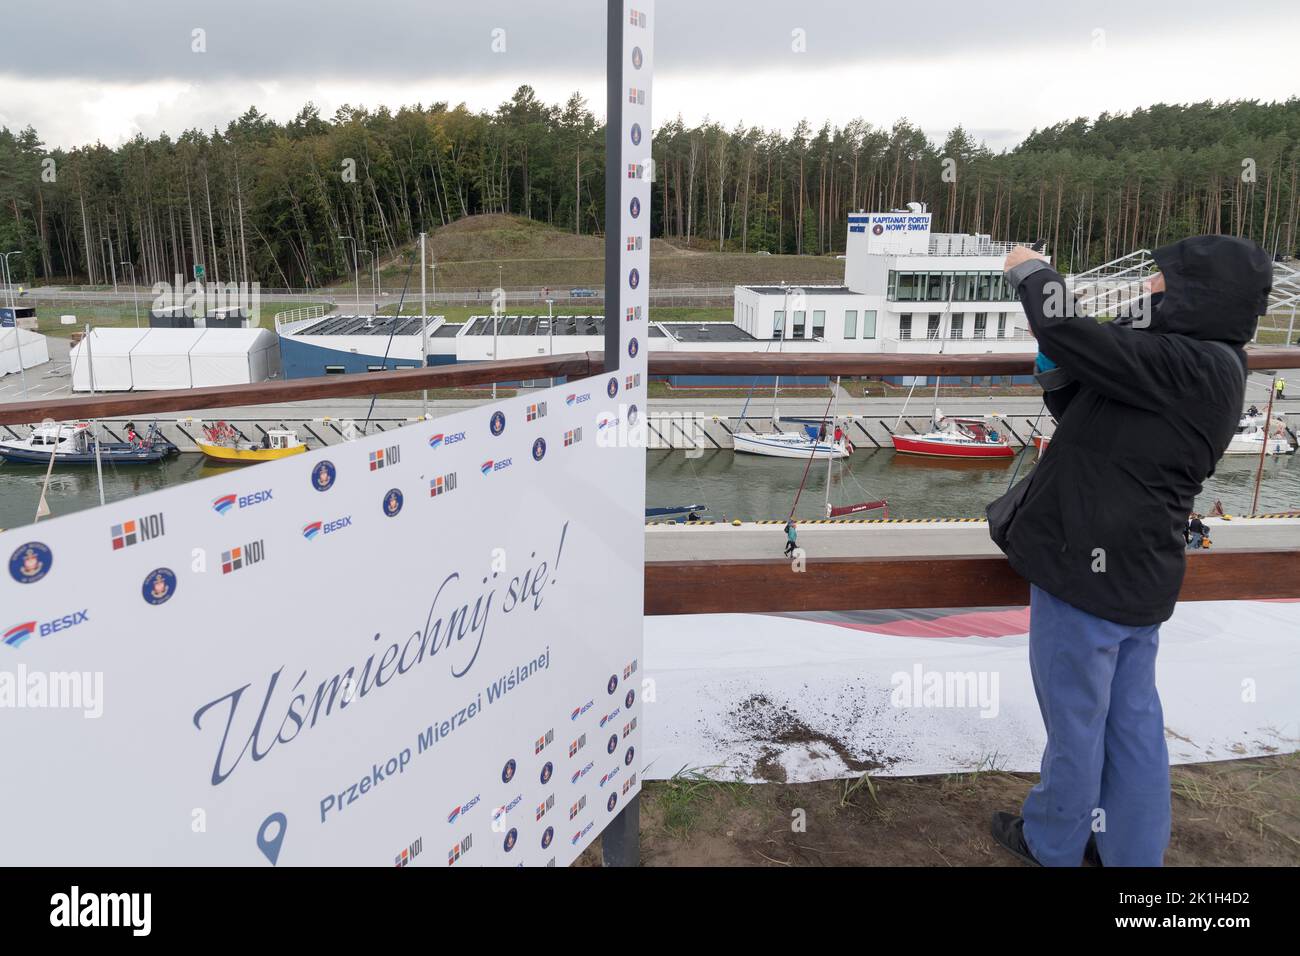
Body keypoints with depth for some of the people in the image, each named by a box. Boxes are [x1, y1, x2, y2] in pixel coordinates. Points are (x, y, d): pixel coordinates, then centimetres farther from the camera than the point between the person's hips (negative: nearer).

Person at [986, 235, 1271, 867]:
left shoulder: (1195, 365, -22)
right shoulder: (1196, 369, 8)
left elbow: (1067, 330, -26)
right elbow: (1085, 415, 15)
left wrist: (1032, 272, -8)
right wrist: (1056, 366, 1)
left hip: (1089, 572, -9)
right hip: (1133, 574, 9)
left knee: (1075, 720, 10)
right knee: (1132, 720, 19)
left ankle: (1052, 844, 31)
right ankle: (1132, 850, 34)